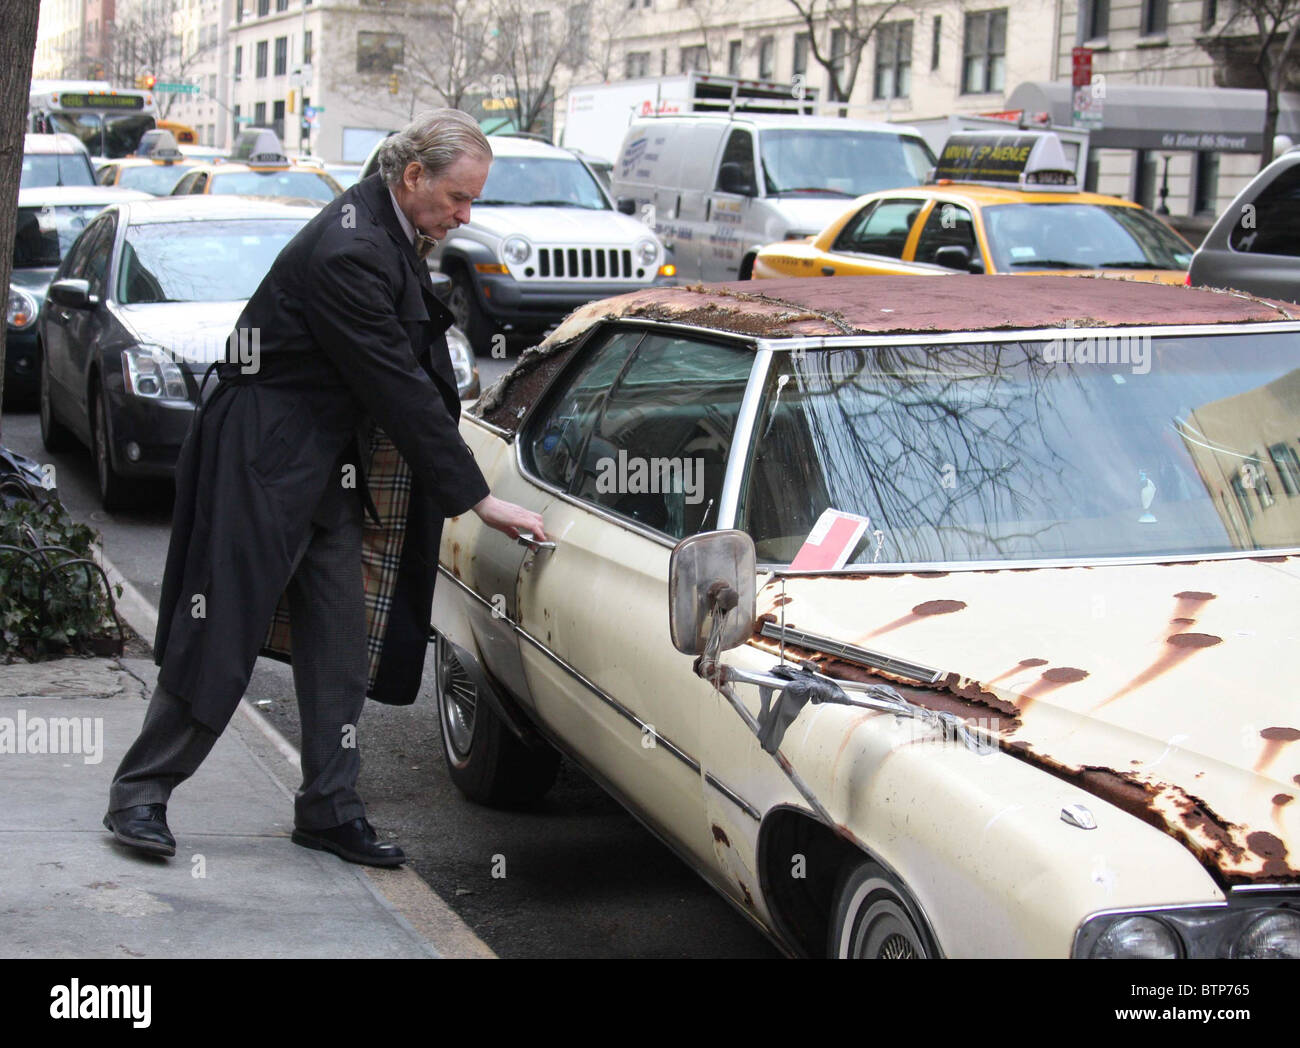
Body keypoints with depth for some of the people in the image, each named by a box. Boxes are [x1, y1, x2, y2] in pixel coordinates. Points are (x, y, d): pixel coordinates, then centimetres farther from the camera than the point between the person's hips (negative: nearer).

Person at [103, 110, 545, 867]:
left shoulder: (392, 235, 5)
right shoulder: (349, 252, -25)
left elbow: (413, 372, 17)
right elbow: (399, 388, -25)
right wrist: (478, 499, -22)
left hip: (330, 463, 9)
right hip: (264, 457, -9)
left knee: (342, 641, 9)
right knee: (220, 635, -3)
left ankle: (329, 808, 17)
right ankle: (141, 792, 10)